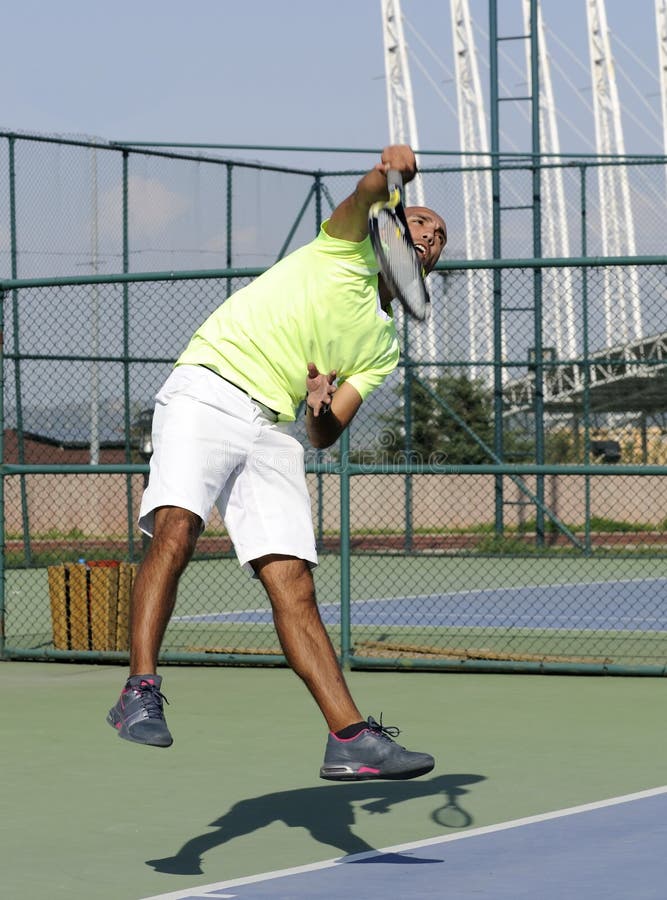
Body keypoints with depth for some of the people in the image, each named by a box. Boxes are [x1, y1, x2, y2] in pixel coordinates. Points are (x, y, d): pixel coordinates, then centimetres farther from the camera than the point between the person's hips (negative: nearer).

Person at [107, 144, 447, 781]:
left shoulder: (384, 346, 25)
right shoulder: (350, 246, 14)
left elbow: (325, 435, 13)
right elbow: (361, 198, -11)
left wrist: (323, 409, -11)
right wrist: (392, 172, -33)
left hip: (271, 432, 6)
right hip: (207, 389, -6)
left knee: (294, 585, -4)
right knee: (176, 530, -27)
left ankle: (350, 738, -9)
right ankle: (140, 692, -30)